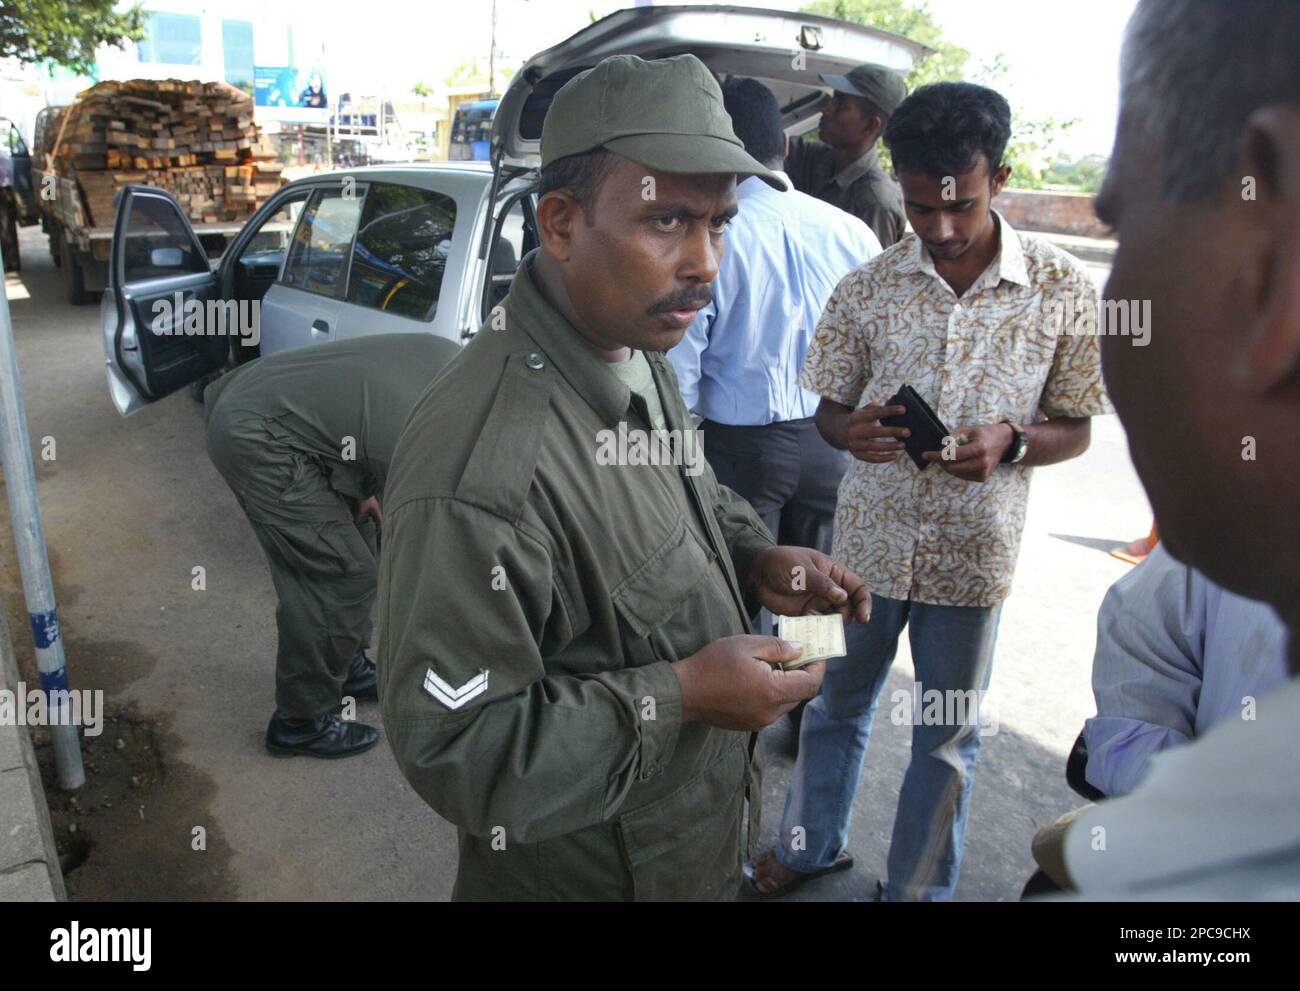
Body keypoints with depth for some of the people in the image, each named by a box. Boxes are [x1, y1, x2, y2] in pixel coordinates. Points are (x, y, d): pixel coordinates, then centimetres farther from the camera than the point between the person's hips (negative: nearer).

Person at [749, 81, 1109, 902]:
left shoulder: (1063, 290, -7)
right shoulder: (867, 288, -5)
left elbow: (1075, 429, -1)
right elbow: (830, 407, 4)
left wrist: (1008, 443, -22)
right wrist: (852, 432, -20)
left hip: (973, 553, -1)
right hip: (870, 536, 1)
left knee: (948, 735, 15)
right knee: (837, 702, 19)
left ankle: (919, 886, 38)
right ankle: (814, 844, 45)